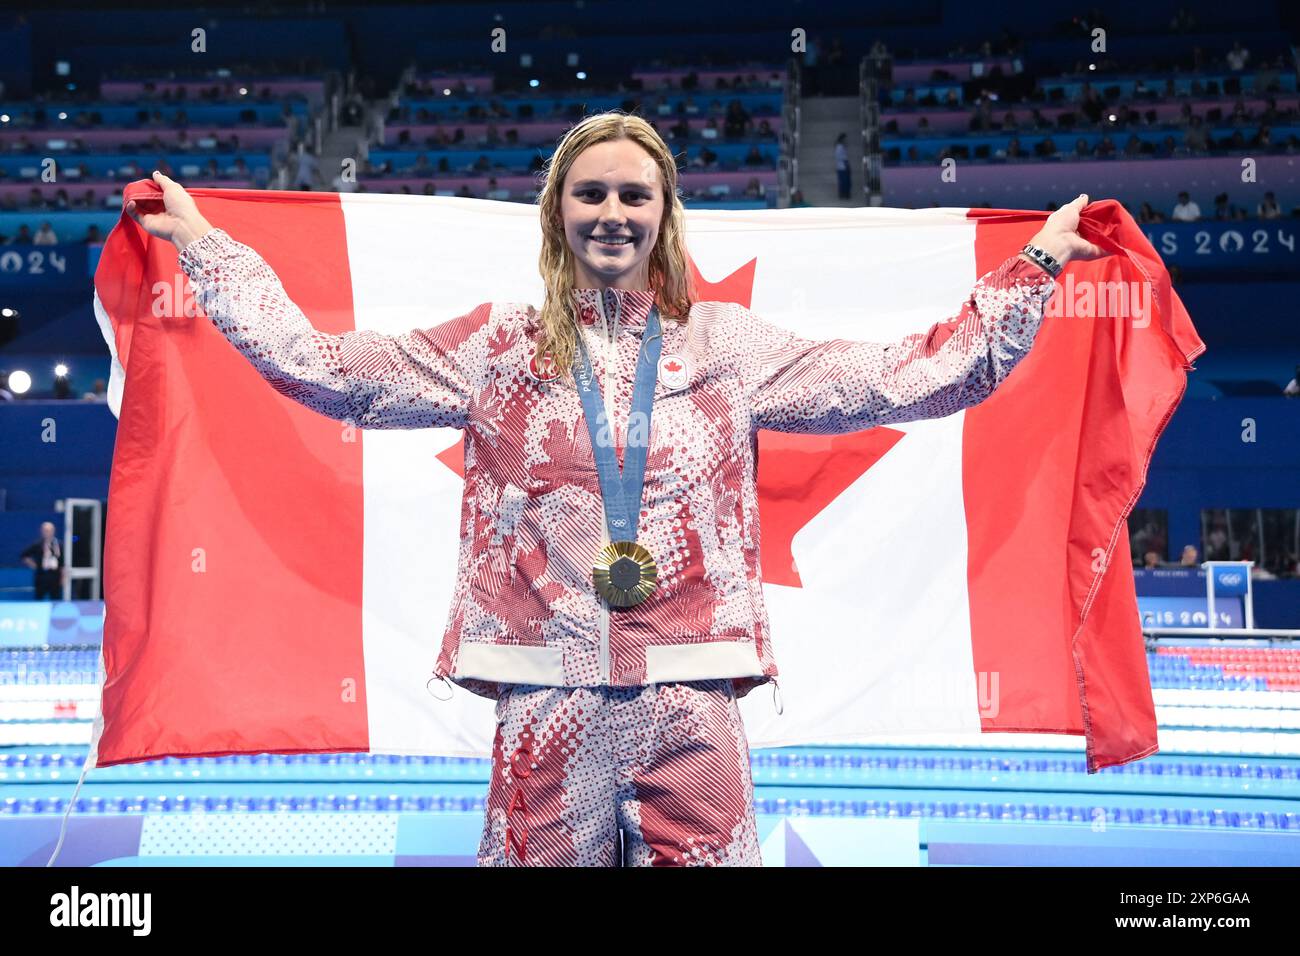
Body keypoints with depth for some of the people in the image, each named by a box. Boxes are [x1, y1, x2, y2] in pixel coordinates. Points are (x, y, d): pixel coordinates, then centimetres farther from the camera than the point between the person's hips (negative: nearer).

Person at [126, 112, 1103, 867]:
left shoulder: (730, 346, 10)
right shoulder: (497, 348, 9)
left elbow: (922, 376, 9)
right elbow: (317, 365, 7)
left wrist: (1037, 263, 9)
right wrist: (204, 244, 9)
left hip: (692, 697, 1)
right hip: (549, 699, 0)